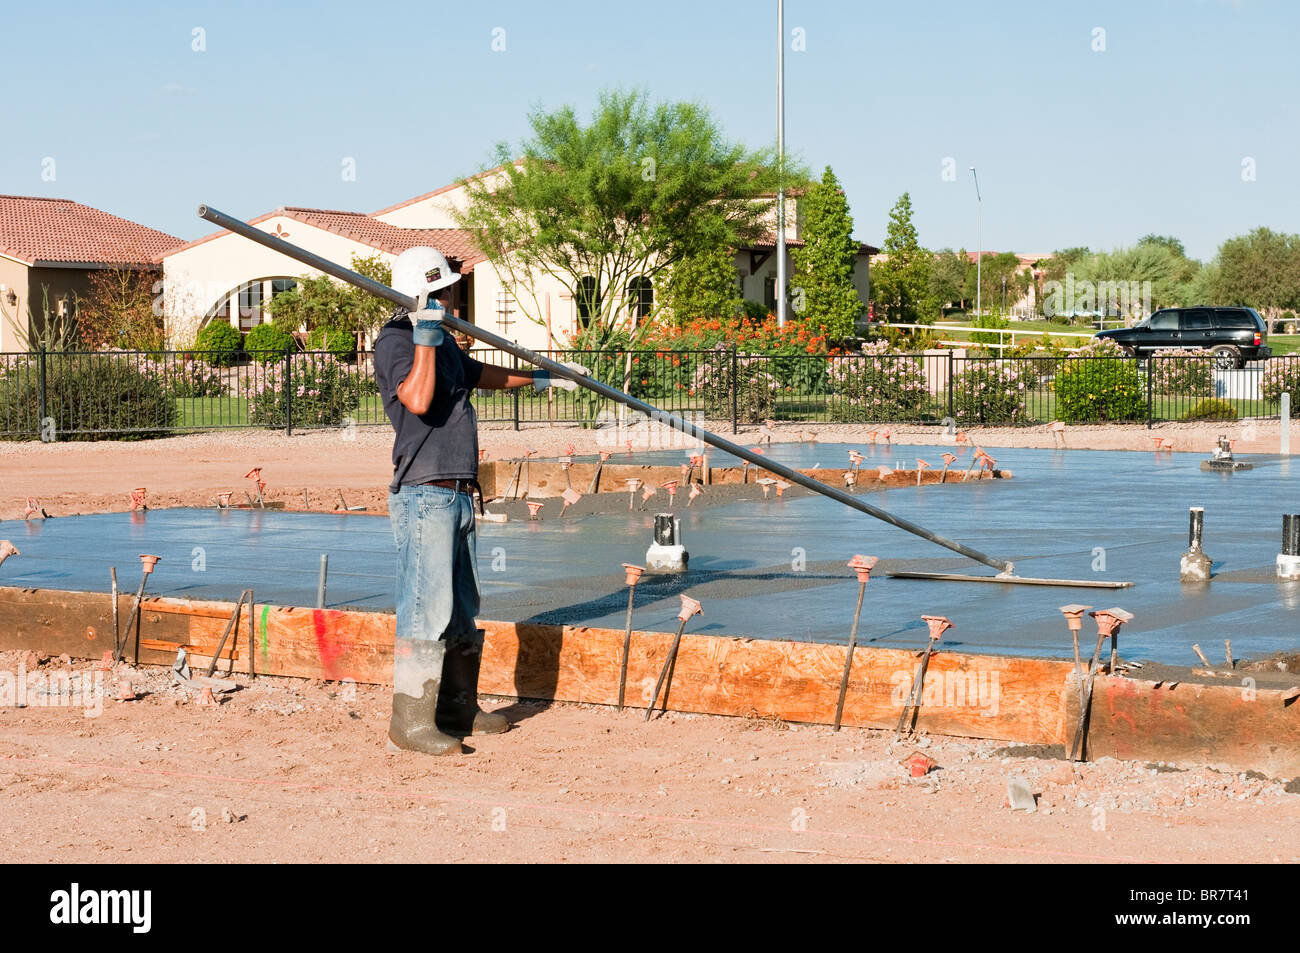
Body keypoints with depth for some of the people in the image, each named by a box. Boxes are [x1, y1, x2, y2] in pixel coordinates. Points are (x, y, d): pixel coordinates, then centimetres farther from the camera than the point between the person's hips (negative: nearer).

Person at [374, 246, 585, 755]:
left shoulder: (443, 340, 18)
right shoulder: (395, 341, -10)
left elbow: (479, 373, 38)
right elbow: (418, 399, -26)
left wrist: (541, 377, 45)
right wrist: (425, 336, -24)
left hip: (457, 496, 10)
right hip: (423, 496, -10)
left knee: (462, 610, 16)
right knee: (427, 609, -11)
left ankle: (457, 708, 27)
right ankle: (410, 723, -8)